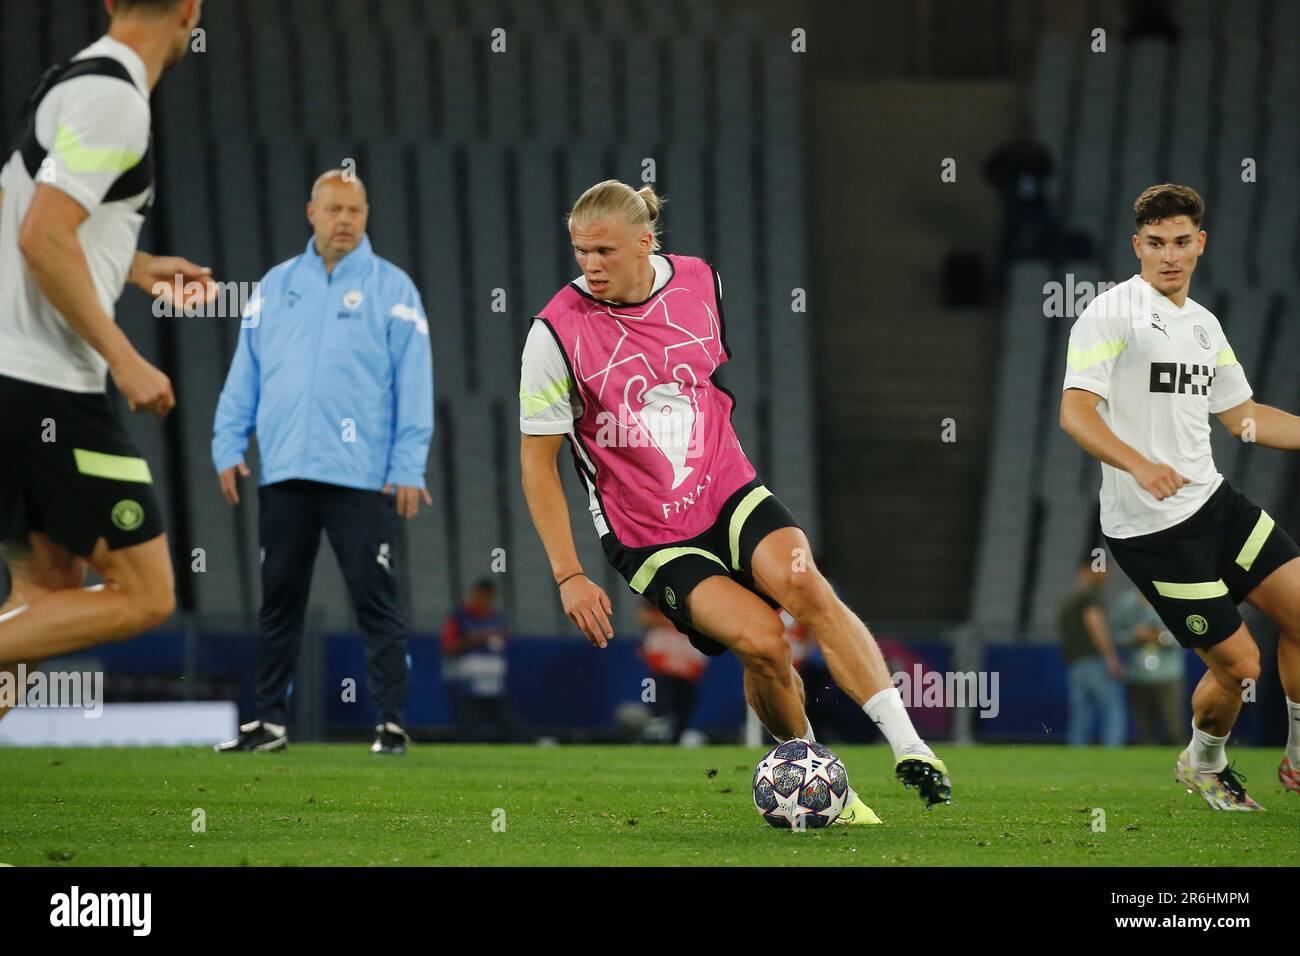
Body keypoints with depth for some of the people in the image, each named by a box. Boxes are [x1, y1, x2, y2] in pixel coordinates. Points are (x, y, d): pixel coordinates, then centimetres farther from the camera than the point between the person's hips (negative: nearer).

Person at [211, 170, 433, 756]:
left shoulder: (392, 289, 3)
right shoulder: (276, 287, 13)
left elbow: (413, 383, -1)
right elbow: (244, 373, 14)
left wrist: (408, 467, -8)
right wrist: (229, 446, 5)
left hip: (362, 477, -4)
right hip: (283, 473, 4)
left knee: (376, 599, -4)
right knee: (278, 598, 7)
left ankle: (391, 723, -1)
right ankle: (269, 721, 14)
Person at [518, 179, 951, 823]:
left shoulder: (702, 284, -1)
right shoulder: (557, 333, -12)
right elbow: (537, 460, -5)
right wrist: (568, 576, -9)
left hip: (731, 493, 3)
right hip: (650, 540, -3)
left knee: (804, 586, -27)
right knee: (761, 639, -23)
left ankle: (908, 747, -29)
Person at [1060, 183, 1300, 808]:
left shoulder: (1204, 324, 14)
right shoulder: (1112, 313, -11)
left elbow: (1243, 416, 25)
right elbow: (1075, 411, -21)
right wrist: (1139, 465, -36)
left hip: (1213, 500, 8)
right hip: (1151, 529, -8)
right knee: (1237, 664, -6)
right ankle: (1203, 764, 24)